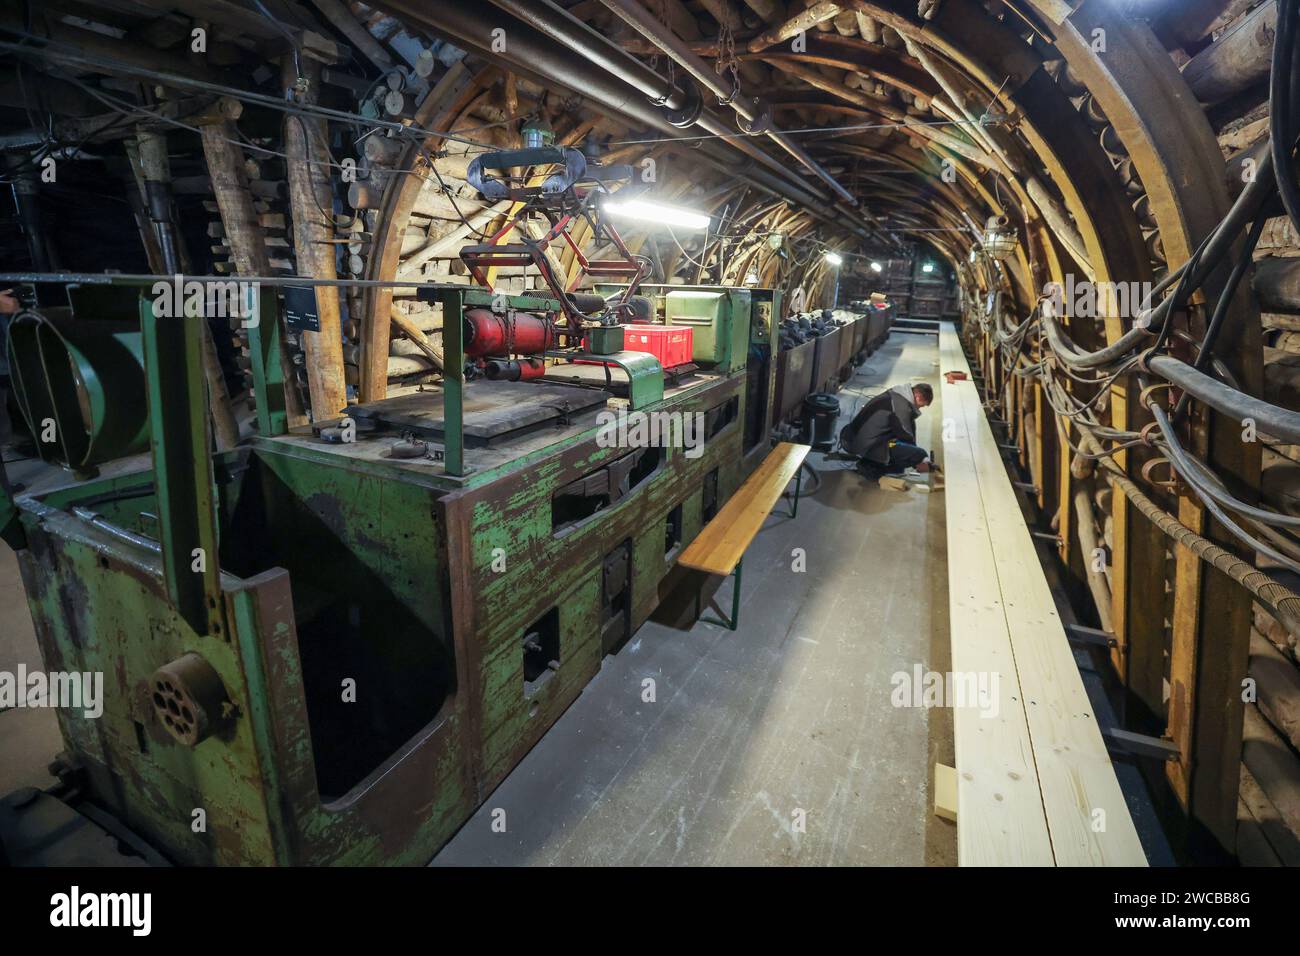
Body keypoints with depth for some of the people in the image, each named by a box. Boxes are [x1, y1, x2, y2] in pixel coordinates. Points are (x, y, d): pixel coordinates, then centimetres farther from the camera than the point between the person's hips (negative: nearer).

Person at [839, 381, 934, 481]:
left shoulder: (894, 395, 15)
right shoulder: (901, 405, -15)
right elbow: (906, 436, -9)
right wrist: (917, 461, 8)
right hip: (868, 446, -10)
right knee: (920, 455, -11)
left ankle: (868, 461, 12)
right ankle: (874, 468, -3)